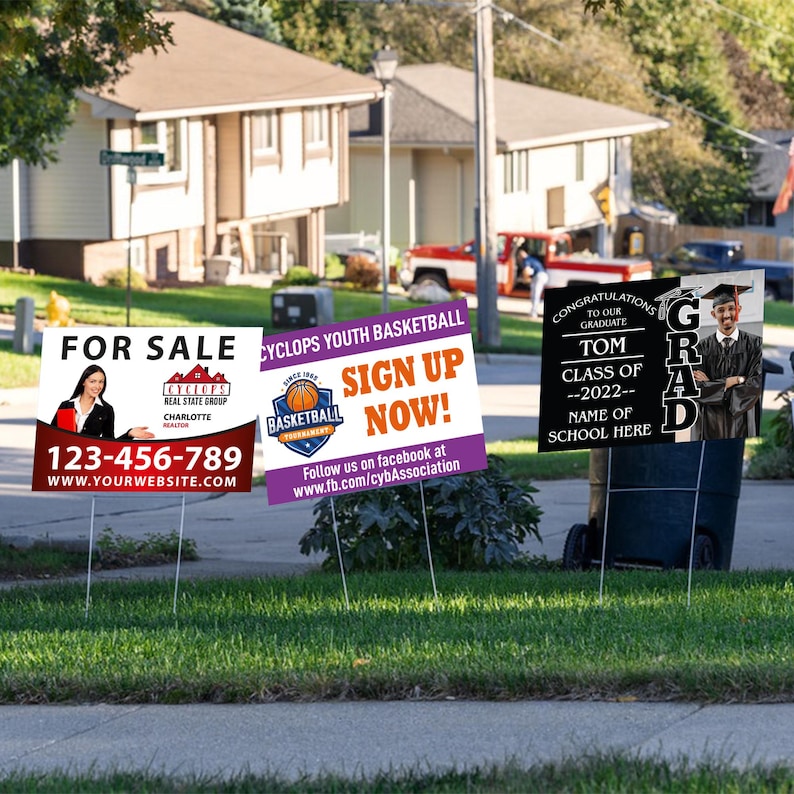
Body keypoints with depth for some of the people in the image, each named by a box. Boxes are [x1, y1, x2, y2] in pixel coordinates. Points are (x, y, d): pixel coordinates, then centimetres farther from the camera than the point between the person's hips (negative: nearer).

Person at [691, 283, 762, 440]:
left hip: (744, 421, -1)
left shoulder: (754, 344, 2)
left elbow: (756, 384, -7)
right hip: (711, 424, 1)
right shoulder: (703, 347, 3)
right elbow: (696, 388, -6)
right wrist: (736, 380, -10)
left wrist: (712, 385, -8)